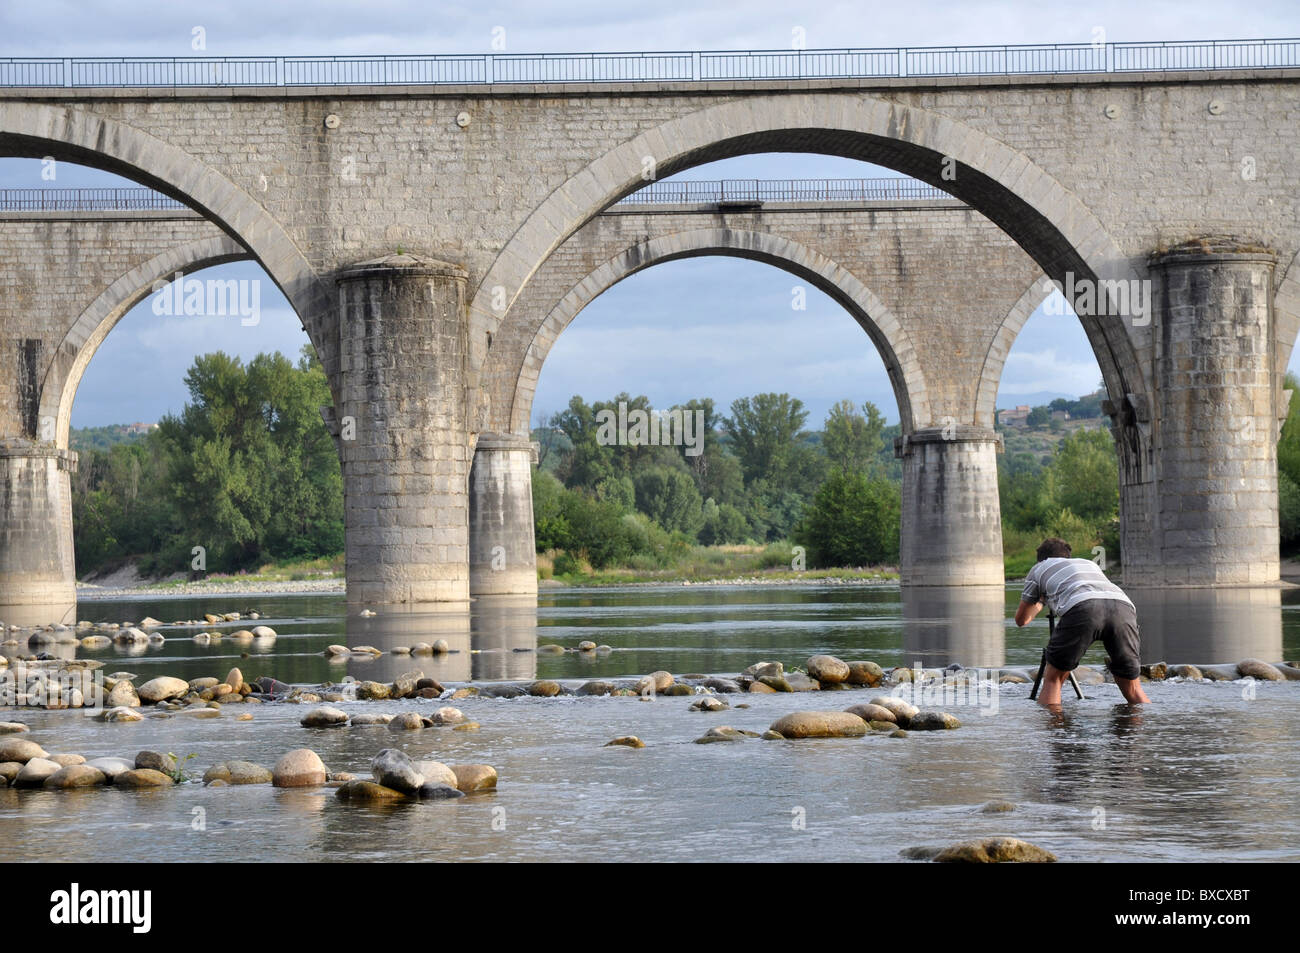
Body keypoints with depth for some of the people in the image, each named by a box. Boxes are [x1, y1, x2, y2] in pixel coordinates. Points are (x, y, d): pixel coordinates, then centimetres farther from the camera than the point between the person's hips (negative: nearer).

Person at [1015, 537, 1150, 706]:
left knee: (1053, 679, 13)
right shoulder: (1089, 564, 43)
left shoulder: (1040, 568, 33)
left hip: (1082, 609, -3)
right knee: (1132, 689, 15)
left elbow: (1021, 620, 41)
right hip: (1123, 606, 3)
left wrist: (1039, 603, 63)